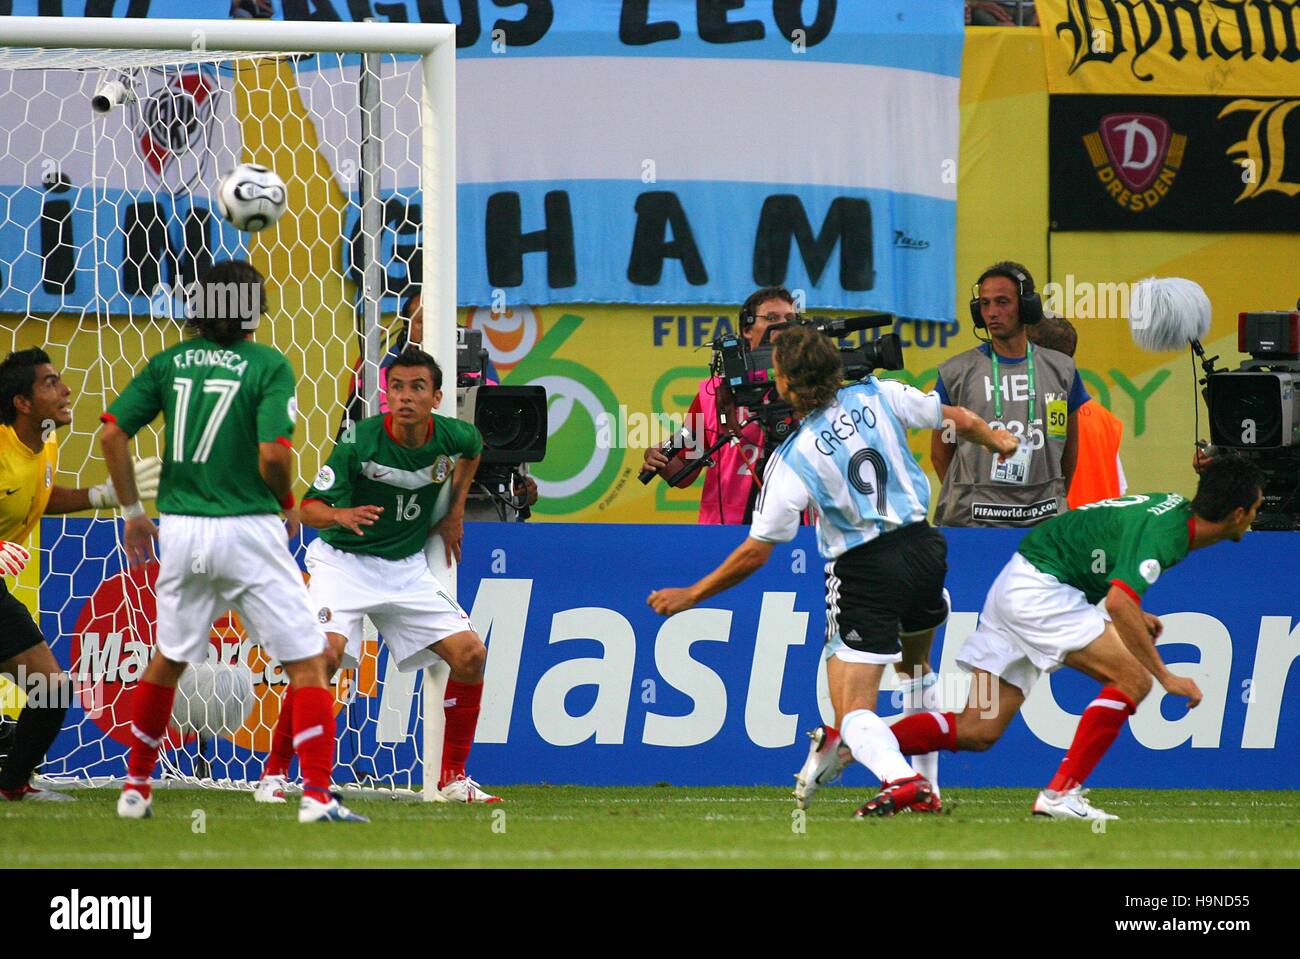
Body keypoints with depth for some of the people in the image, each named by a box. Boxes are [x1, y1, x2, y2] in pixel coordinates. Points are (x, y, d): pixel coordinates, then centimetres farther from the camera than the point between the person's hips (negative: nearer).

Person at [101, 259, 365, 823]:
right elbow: (272, 455, -17)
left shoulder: (169, 363, 6)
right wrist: (289, 505, 3)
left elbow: (111, 433, 1)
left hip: (180, 532, 5)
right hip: (247, 531, -5)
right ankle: (316, 795, -12)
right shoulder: (267, 365, -7)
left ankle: (135, 787, 30)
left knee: (168, 659, 23)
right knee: (307, 662, 0)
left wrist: (132, 512, 11)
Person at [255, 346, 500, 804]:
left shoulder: (452, 437, -10)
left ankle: (453, 777, 7)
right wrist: (340, 515, -40)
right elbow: (309, 508, -19)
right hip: (344, 559, -4)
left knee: (470, 652, -8)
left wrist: (455, 511, 14)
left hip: (406, 567, 4)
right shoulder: (361, 441, -22)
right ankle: (274, 773, -13)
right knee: (325, 652, -27)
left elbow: (474, 447, 18)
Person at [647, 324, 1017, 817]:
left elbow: (756, 552, -10)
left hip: (864, 571, -5)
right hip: (923, 548, 5)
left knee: (853, 710, -4)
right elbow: (962, 421, 9)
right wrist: (997, 440, 33)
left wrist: (690, 595, 2)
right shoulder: (879, 396, -4)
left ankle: (901, 779, -30)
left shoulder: (792, 460, -13)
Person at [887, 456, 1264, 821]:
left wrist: (1133, 615, 17)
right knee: (1132, 678, -13)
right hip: (1037, 592, -10)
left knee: (977, 732, 6)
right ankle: (1061, 793, -13)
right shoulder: (1162, 533, -21)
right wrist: (1166, 676, -30)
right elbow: (1119, 603, -34)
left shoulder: (1173, 505, 9)